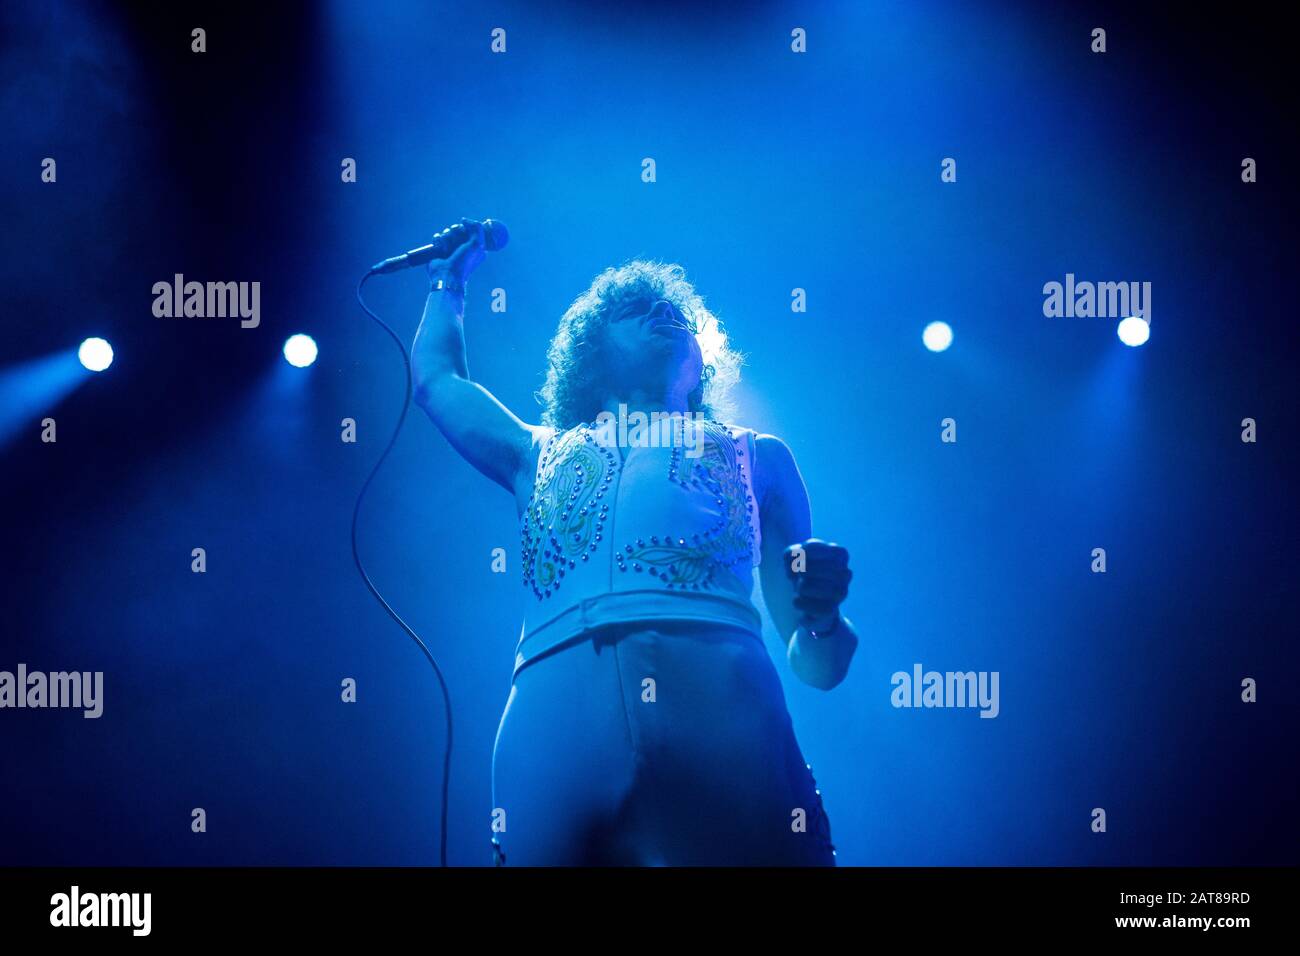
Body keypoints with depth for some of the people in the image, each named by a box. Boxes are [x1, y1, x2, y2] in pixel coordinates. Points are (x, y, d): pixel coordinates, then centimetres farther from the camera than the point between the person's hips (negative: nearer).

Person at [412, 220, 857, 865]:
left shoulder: (756, 456, 26)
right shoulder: (540, 454, 30)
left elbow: (817, 663, 23)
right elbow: (435, 376, 46)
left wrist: (823, 612, 0)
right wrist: (451, 276, 60)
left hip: (724, 705, -1)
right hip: (552, 721, 1)